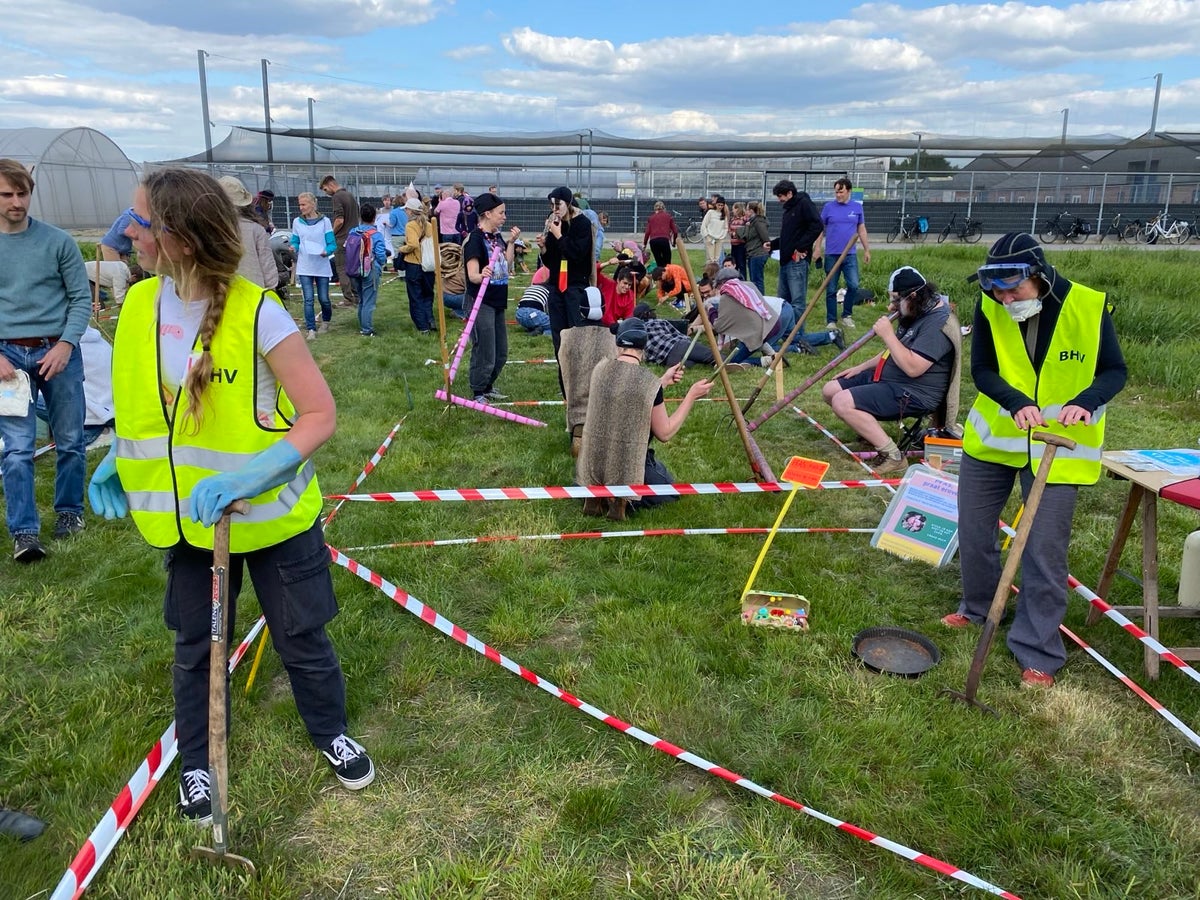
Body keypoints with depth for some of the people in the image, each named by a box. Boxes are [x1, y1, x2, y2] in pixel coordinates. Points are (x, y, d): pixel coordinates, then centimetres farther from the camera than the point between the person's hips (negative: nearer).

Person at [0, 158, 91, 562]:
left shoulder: (57, 241, -2)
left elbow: (81, 297, 1)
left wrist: (66, 345, -12)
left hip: (58, 351, 0)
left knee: (70, 440, 9)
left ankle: (69, 510, 27)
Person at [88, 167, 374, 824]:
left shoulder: (257, 313, -23)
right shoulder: (140, 305, -5)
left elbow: (320, 415, -22)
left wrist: (247, 476, -33)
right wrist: (120, 460, -4)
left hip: (273, 517, -4)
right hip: (190, 519, 4)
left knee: (301, 640, 14)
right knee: (196, 647, 18)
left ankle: (330, 733, 42)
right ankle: (197, 762, 43)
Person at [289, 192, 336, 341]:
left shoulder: (324, 221, -2)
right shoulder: (297, 222, 4)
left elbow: (332, 244, -2)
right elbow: (295, 242, 11)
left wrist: (326, 251, -22)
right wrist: (293, 248, -12)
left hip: (322, 266, -1)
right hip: (304, 268, 1)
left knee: (323, 298, 4)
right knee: (308, 299, -4)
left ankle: (326, 321, 32)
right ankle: (311, 329, 2)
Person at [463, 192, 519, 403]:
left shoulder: (497, 237, 10)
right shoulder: (475, 238, -14)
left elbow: (507, 268, 8)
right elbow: (472, 275, -22)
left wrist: (510, 243, 2)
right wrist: (481, 275, -44)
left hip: (498, 301, 9)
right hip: (481, 302, -9)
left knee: (500, 353, 17)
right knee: (485, 353, -6)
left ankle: (488, 387, 33)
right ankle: (478, 394, 9)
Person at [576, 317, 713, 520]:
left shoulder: (601, 369, -4)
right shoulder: (649, 382, -20)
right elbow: (665, 433, -9)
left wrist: (663, 381, 17)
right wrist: (691, 396, -4)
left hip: (593, 465, 5)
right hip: (629, 466, -4)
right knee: (671, 492, 25)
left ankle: (597, 494, 5)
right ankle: (625, 499, -3)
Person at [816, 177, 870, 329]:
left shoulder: (857, 207, 5)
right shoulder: (828, 207, 0)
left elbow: (862, 230, 11)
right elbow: (820, 229, 3)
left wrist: (867, 250, 10)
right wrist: (817, 248, -5)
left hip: (850, 254, 1)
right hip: (831, 254, -1)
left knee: (854, 286, -7)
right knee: (831, 290, 3)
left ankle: (847, 315, 12)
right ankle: (831, 321, 12)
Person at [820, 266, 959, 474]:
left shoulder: (937, 322, -22)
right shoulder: (916, 313, 11)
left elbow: (913, 368, -30)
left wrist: (888, 335, -23)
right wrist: (860, 368, 18)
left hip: (913, 394, -11)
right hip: (887, 379, 11)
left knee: (842, 403, -26)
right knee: (830, 390, 6)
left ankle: (893, 456, -20)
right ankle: (872, 431, 12)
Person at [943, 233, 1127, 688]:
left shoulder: (1090, 307, -16)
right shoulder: (990, 308, -12)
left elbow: (1114, 371, -7)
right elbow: (982, 370, -9)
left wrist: (1084, 402, -28)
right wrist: (1017, 403, -28)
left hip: (1058, 446, -3)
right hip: (992, 436, 3)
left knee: (1045, 551, -2)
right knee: (973, 529, 14)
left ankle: (1038, 653, 12)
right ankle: (977, 607, 40)